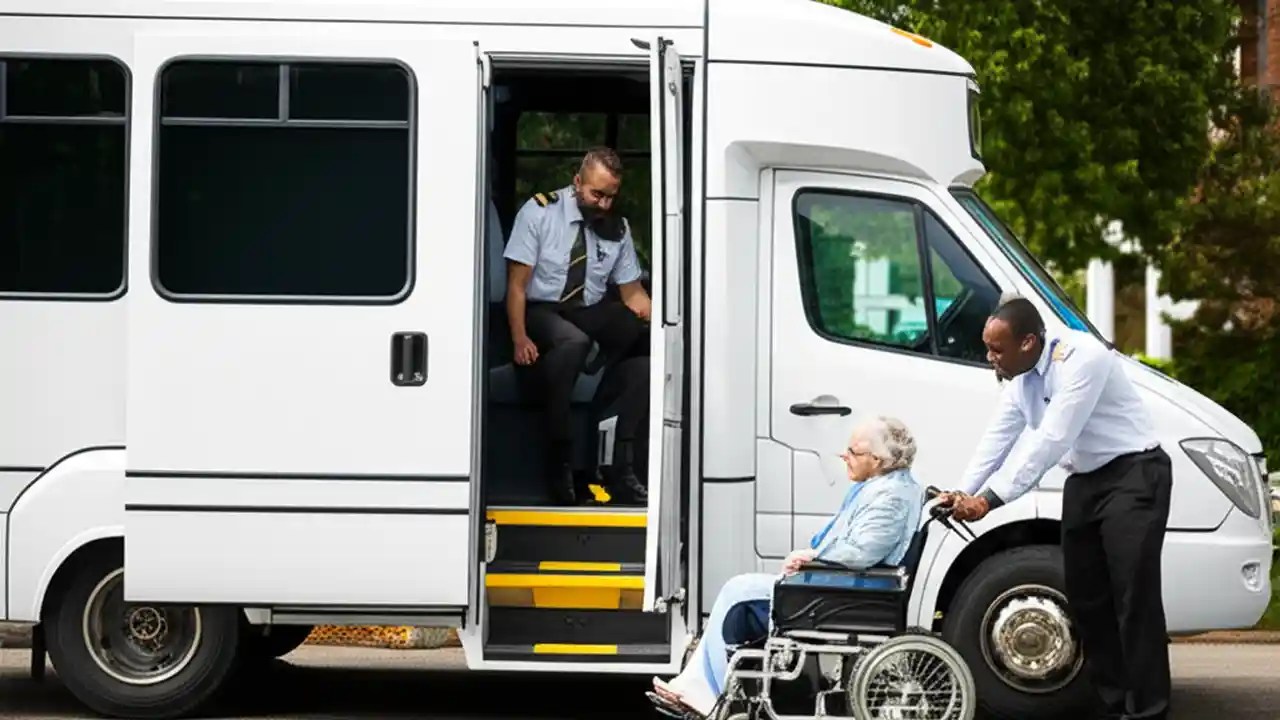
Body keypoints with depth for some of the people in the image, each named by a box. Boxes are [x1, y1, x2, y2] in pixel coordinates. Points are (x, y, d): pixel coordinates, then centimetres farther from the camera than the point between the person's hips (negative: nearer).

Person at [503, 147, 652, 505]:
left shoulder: (617, 227, 4)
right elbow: (517, 283, -9)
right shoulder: (539, 212, -8)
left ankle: (621, 460, -21)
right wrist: (520, 338, -22)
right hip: (541, 311, -4)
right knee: (573, 341, -39)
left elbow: (632, 293, 9)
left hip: (592, 313, 4)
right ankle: (559, 459, -33)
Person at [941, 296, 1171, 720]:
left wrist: (989, 499, -30)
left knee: (1134, 596, -13)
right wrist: (963, 492, -8)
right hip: (1084, 481, 9)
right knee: (1085, 598, 8)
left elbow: (1050, 441, -29)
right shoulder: (1020, 377, 2)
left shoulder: (1080, 359, -25)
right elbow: (997, 439, 5)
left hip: (1133, 475, -9)